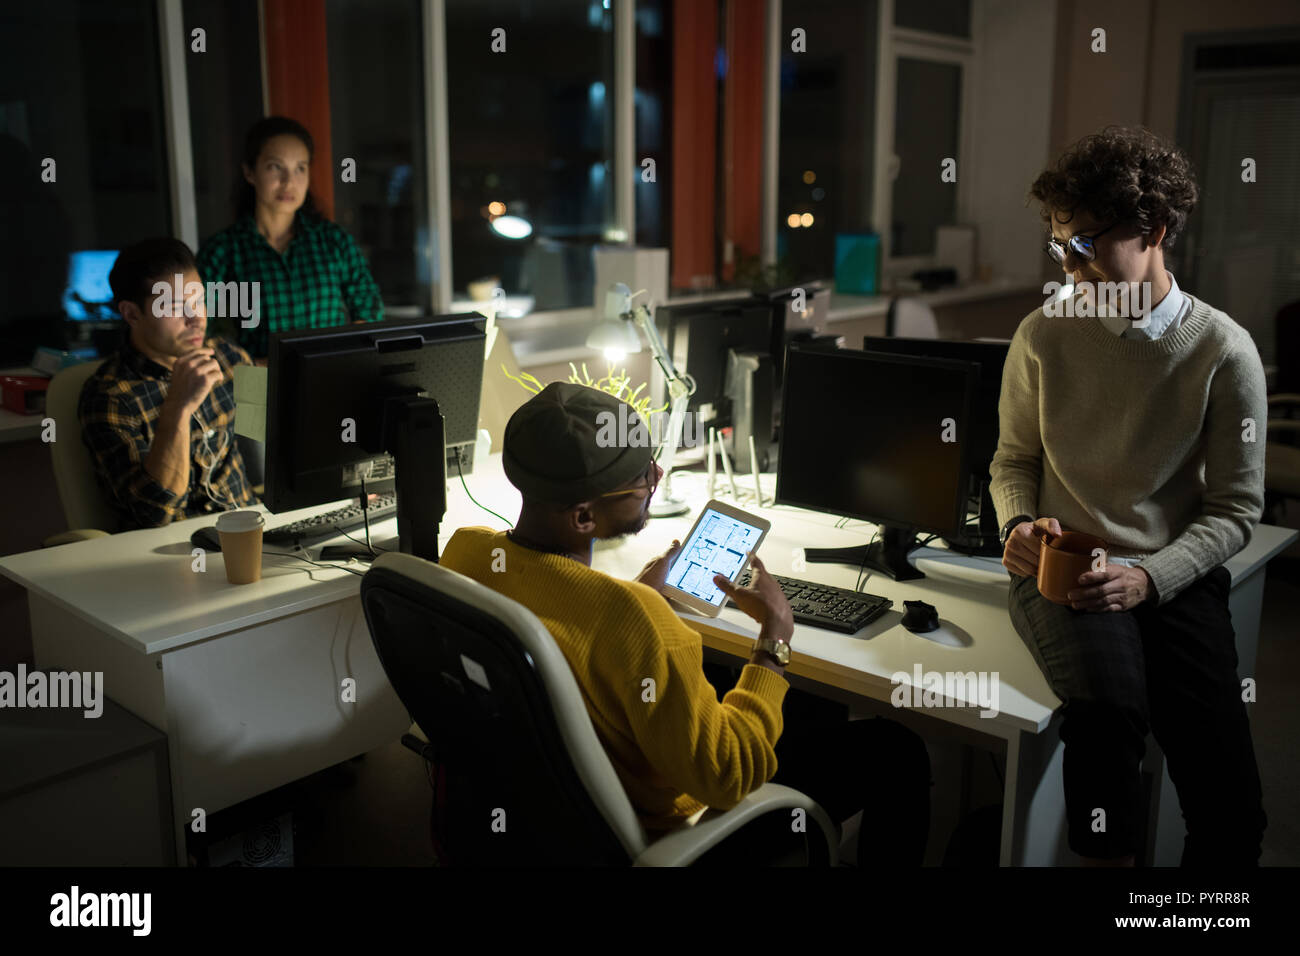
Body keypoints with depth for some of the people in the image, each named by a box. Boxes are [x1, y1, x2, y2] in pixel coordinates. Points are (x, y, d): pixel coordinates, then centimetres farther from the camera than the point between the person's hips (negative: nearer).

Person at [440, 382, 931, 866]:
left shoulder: (462, 551, -15)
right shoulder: (630, 619, -40)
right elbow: (725, 778, -28)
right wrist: (777, 633, -19)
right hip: (656, 836, -7)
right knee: (898, 753, 7)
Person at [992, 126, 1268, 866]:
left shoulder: (1223, 352, -2)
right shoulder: (1044, 337, 2)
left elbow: (1236, 509, 1)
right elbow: (1014, 459, 14)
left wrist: (1149, 577, -13)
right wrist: (1019, 522, -7)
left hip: (1174, 575, 0)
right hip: (1063, 568, 0)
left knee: (1231, 815, -13)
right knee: (1110, 708, -33)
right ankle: (1108, 858, -6)